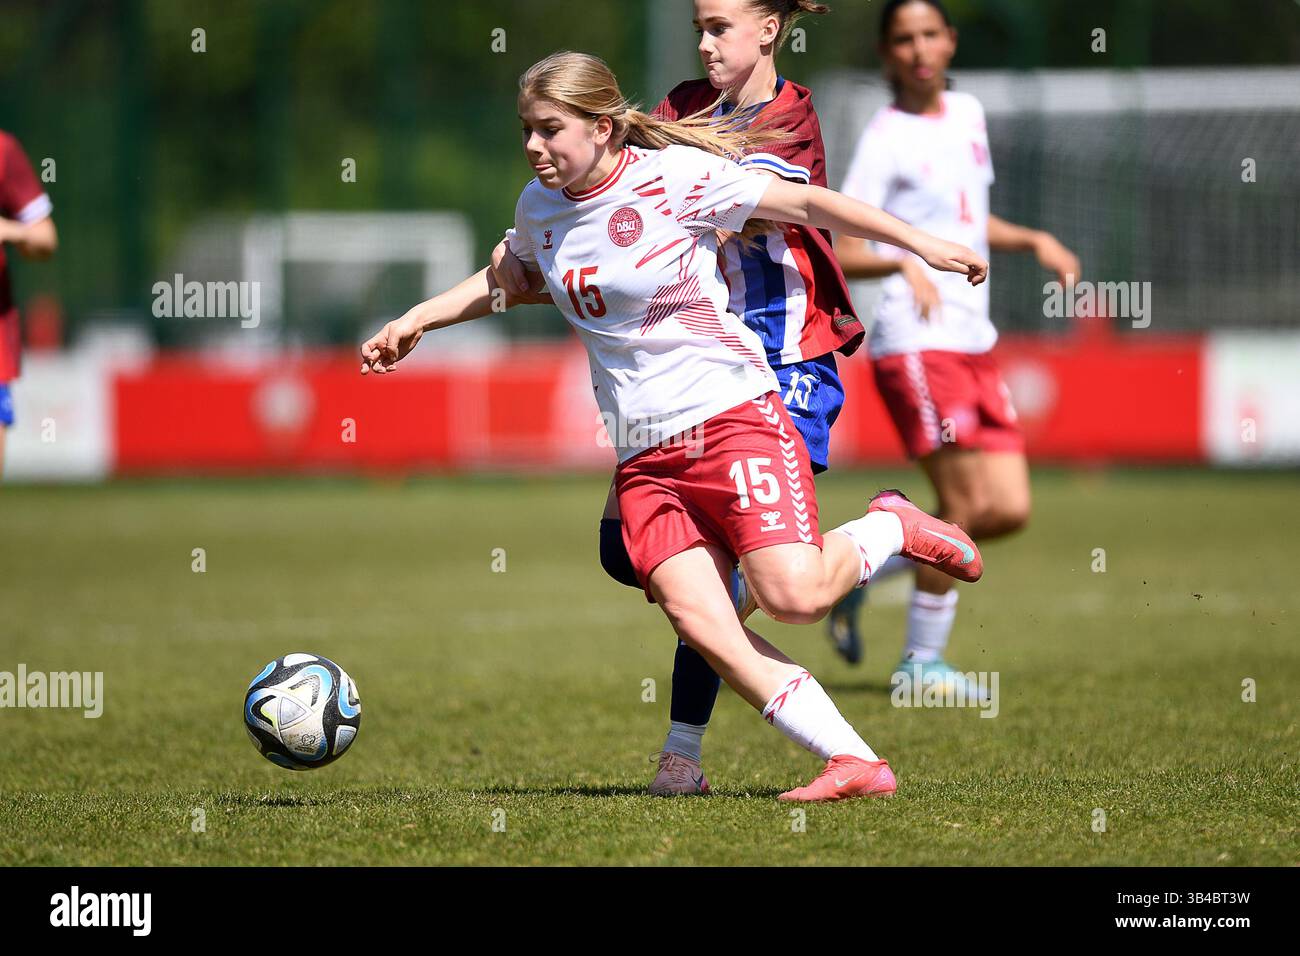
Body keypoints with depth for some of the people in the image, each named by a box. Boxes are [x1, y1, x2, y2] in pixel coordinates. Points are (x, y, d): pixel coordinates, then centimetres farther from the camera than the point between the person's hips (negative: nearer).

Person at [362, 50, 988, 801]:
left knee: (793, 595, -22)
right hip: (644, 455, 5)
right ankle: (855, 765, -13)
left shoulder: (675, 175, -7)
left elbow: (805, 203, -2)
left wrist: (922, 244, -1)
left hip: (731, 413, -5)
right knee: (697, 618, -16)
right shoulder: (539, 207, 11)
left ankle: (892, 529, 12)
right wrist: (418, 319, 26)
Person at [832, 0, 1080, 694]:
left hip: (973, 344, 8)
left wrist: (1031, 241, 11)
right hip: (915, 343, -8)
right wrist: (904, 263, -30)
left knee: (1008, 509, 1)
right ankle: (921, 660, 2)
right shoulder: (886, 138, -7)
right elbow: (839, 255, -13)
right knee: (965, 505, -13)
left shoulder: (967, 114, 15)